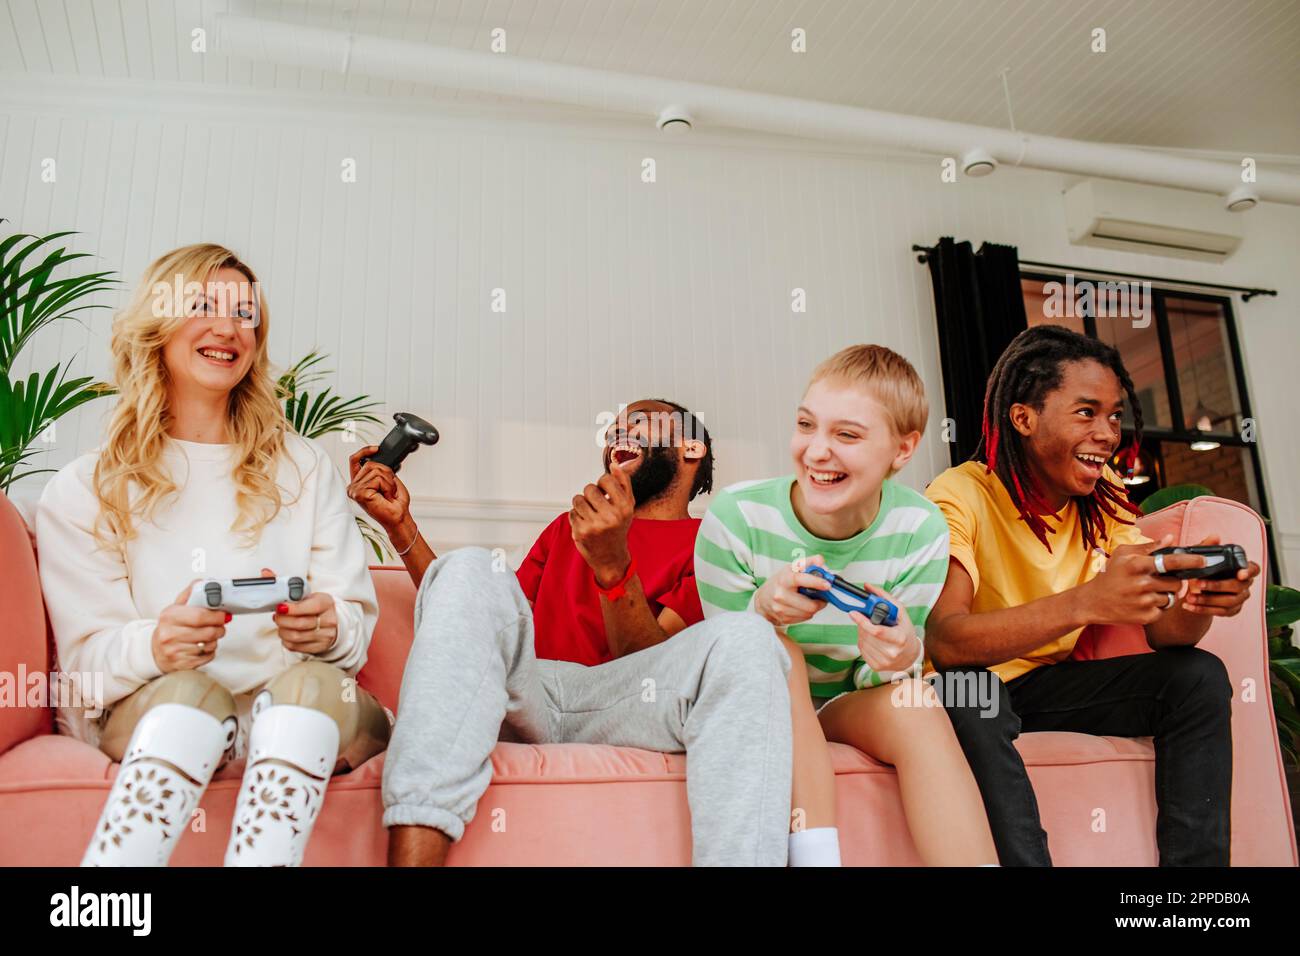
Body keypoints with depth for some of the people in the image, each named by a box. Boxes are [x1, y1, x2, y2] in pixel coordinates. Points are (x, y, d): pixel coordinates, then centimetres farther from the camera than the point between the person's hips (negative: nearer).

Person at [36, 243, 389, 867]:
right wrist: (152, 647, -26)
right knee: (185, 692, -35)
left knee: (311, 682, -33)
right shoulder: (82, 492, 10)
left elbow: (356, 623, 4)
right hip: (147, 713, -1)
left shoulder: (305, 470, 14)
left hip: (302, 714, 1)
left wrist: (328, 629, -22)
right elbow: (87, 654, -1)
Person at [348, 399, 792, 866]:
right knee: (470, 569, -23)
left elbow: (649, 664, -1)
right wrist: (401, 526, 17)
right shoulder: (567, 527, 30)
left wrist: (613, 564, -17)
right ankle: (414, 854, -39)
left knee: (744, 636, -29)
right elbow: (480, 627, 22)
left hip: (620, 706, -3)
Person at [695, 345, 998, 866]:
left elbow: (871, 682, -9)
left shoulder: (919, 531, -16)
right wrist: (763, 612, -37)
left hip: (849, 707, 1)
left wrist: (899, 659, -35)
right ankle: (816, 853, -31)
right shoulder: (736, 516, -22)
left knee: (916, 701, -28)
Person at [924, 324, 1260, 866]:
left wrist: (1200, 602, -32)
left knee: (1199, 676, -12)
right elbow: (943, 642, -37)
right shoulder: (962, 496, -22)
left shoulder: (1102, 496, -2)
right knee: (968, 689, -37)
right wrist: (1086, 602, -50)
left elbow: (1163, 630, -7)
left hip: (1051, 681, 6)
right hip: (971, 690, -6)